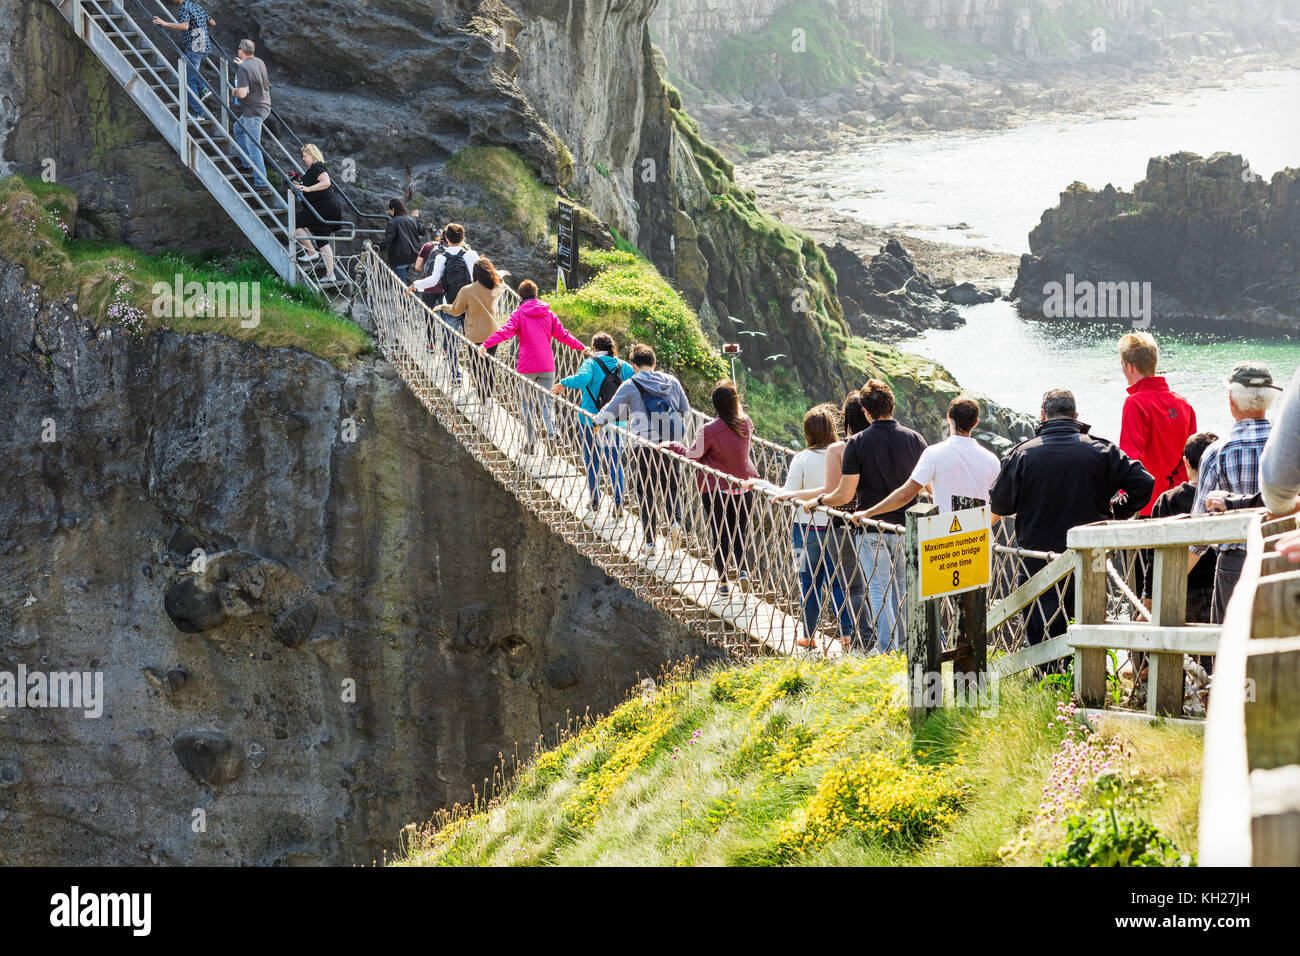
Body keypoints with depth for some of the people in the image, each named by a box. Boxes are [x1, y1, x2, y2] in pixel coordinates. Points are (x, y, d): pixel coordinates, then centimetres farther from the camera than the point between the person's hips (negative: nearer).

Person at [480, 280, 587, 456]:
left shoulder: (519, 314, -1)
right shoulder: (548, 314, 9)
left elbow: (506, 331, -17)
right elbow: (562, 335, 10)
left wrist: (486, 344, -24)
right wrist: (582, 347, 23)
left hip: (527, 367, -2)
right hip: (547, 366, 2)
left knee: (528, 404, 10)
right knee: (545, 403, 7)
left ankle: (531, 443, 9)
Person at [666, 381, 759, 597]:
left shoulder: (709, 431, -18)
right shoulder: (745, 423, -5)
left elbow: (692, 455, -7)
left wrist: (671, 446, 9)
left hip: (716, 488, -3)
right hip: (743, 487, 3)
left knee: (721, 535, 6)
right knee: (741, 531, 14)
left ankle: (723, 583, 10)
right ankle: (743, 569, -7)